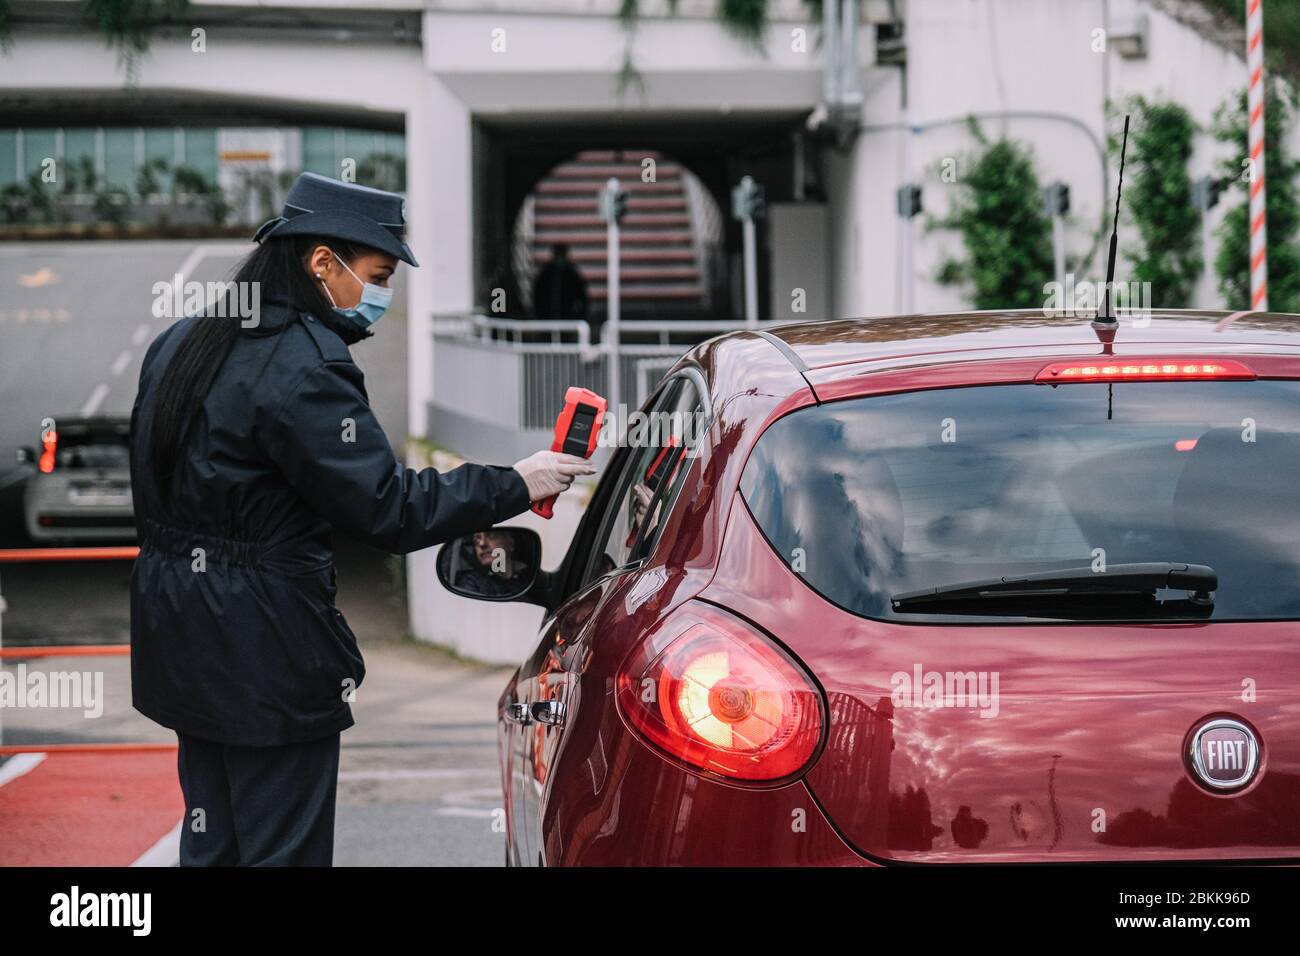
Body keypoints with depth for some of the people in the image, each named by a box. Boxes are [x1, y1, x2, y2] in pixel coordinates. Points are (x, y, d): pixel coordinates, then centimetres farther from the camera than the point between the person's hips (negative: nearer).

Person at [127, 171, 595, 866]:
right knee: (280, 848, -1)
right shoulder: (304, 367, -19)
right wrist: (515, 486, -13)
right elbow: (386, 507, -21)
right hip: (266, 653, -9)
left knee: (210, 840, 17)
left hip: (182, 639, 9)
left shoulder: (180, 344, 10)